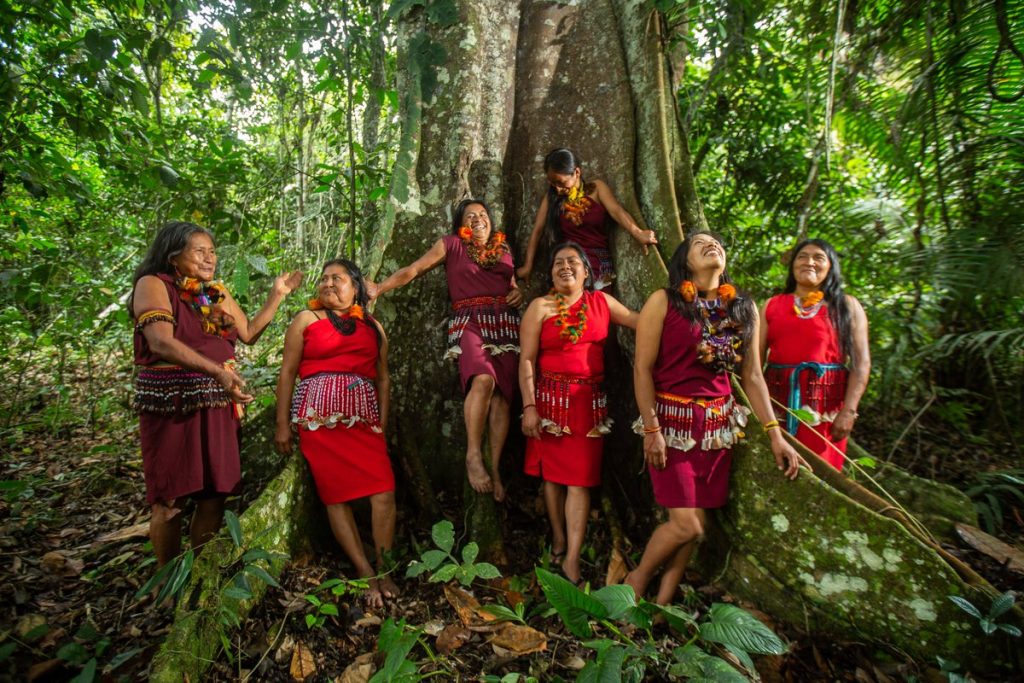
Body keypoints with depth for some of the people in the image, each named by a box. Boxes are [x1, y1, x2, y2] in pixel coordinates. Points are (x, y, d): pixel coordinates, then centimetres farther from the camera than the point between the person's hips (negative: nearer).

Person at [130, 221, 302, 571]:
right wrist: (217, 371, -32)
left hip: (217, 404, 6)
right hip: (171, 402, -5)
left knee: (215, 493, 6)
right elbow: (162, 343, -20)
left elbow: (248, 333, 16)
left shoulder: (217, 292, 15)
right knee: (169, 499, 4)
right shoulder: (153, 284, -6)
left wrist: (277, 295, 12)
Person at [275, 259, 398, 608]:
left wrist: (382, 422, 8)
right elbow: (287, 373, 4)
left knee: (384, 492, -9)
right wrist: (282, 424, -2)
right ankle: (367, 574, 6)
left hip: (364, 419, 2)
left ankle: (384, 570, 6)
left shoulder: (373, 327, 17)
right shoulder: (306, 319, 9)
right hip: (319, 418, -2)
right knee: (336, 495, -4)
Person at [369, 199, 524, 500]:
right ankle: (473, 456, -20)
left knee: (503, 394, -10)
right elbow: (412, 270, 6)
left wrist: (518, 293, 8)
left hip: (505, 323, 4)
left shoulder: (503, 248, 23)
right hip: (469, 321, -4)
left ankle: (495, 468, -5)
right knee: (484, 379, -31)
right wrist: (379, 288, -4)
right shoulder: (452, 244, 11)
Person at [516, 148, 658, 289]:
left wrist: (638, 233, -33)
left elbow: (616, 211, -16)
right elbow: (537, 230, 3)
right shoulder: (552, 196, 5)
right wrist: (527, 265, -1)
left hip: (599, 266, 0)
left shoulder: (596, 188, 0)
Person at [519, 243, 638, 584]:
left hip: (590, 400, 1)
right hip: (551, 398, -1)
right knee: (553, 473, 8)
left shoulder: (601, 302, 9)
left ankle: (572, 559, 4)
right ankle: (558, 539, 27)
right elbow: (526, 360, -4)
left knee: (581, 478, -1)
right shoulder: (540, 306, 1)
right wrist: (529, 406, -11)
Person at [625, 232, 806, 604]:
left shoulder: (744, 308, 9)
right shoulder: (663, 301, -5)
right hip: (672, 420, -5)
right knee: (686, 525, -6)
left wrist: (775, 433, 5)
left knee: (696, 522, 7)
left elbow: (752, 375, 10)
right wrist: (651, 429, -13)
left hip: (719, 424, 5)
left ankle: (662, 604, 24)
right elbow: (642, 368, -8)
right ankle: (636, 580, 21)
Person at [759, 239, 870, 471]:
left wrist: (849, 410, -11)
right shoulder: (772, 305, 11)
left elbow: (861, 361, 0)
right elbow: (756, 357, 4)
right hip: (777, 399, 1)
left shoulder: (847, 305, 8)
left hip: (825, 402, -1)